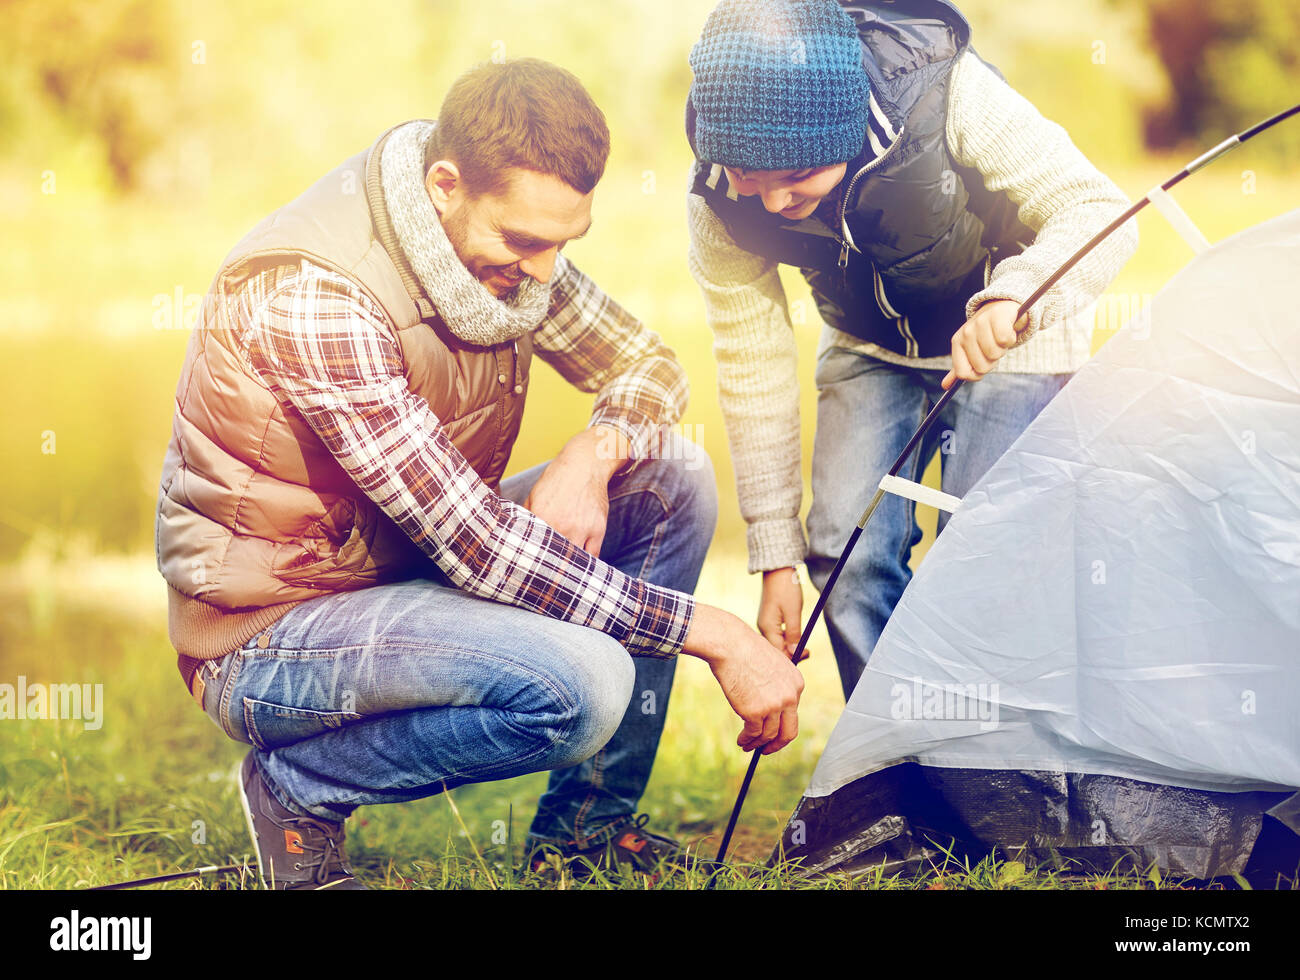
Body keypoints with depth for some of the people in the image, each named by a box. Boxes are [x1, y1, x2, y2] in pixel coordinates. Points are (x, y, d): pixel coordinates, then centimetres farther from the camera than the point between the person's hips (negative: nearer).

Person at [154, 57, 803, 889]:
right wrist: (718, 635, -28)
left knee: (672, 475, -4)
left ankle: (588, 818, 6)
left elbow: (650, 367, 8)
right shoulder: (311, 294, -30)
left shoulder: (497, 236, -4)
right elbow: (472, 542, -31)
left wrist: (592, 455, -18)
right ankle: (301, 787, -6)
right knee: (583, 685, -30)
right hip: (270, 632, -8)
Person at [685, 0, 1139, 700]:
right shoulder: (718, 204, -24)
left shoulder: (947, 92, -37)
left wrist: (1009, 296, -53)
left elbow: (1099, 211, -32)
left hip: (1008, 333, -3)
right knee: (848, 550, -9)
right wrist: (776, 557, -9)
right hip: (872, 347, 3)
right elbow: (754, 373, -13)